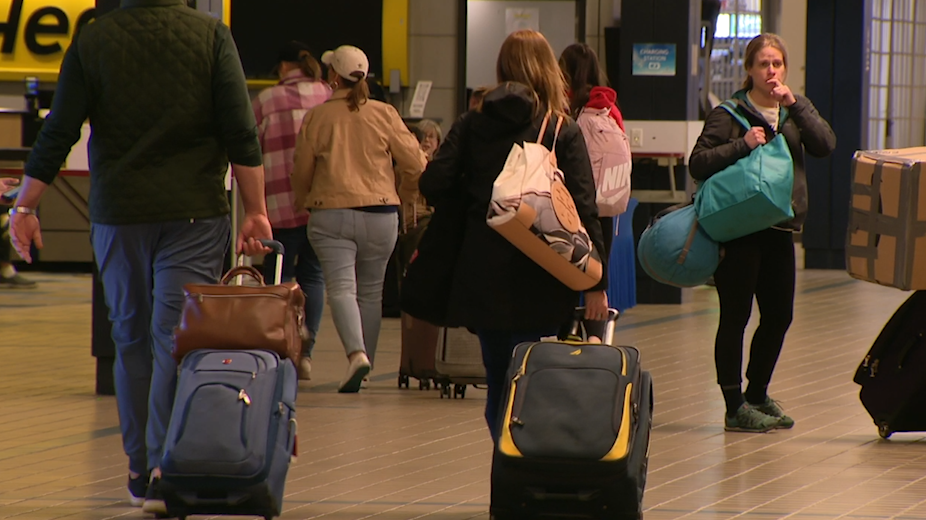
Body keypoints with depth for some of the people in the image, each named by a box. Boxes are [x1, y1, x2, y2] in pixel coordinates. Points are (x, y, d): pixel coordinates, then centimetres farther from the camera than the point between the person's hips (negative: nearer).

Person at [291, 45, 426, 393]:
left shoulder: (317, 117, -3)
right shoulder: (384, 115, 0)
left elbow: (301, 172, 5)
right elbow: (415, 165, 2)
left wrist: (304, 203, 26)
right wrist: (405, 191, 23)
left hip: (331, 214, -2)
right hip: (380, 214, 2)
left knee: (341, 287, -8)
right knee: (370, 292, 14)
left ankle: (356, 353, -30)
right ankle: (365, 364, 20)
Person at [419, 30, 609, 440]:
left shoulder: (472, 124, 5)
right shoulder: (564, 131, -1)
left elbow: (433, 183, -5)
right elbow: (584, 210, -7)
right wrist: (595, 284, -6)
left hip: (480, 272, 2)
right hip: (534, 279, -2)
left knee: (498, 383, 12)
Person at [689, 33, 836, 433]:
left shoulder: (795, 112, 12)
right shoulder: (729, 115, -3)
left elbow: (825, 146, -4)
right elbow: (698, 163, -10)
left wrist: (795, 106, -12)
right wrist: (742, 145, -20)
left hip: (779, 230, 6)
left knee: (779, 316, 11)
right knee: (735, 317, -2)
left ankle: (757, 395, 27)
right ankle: (735, 407, 3)